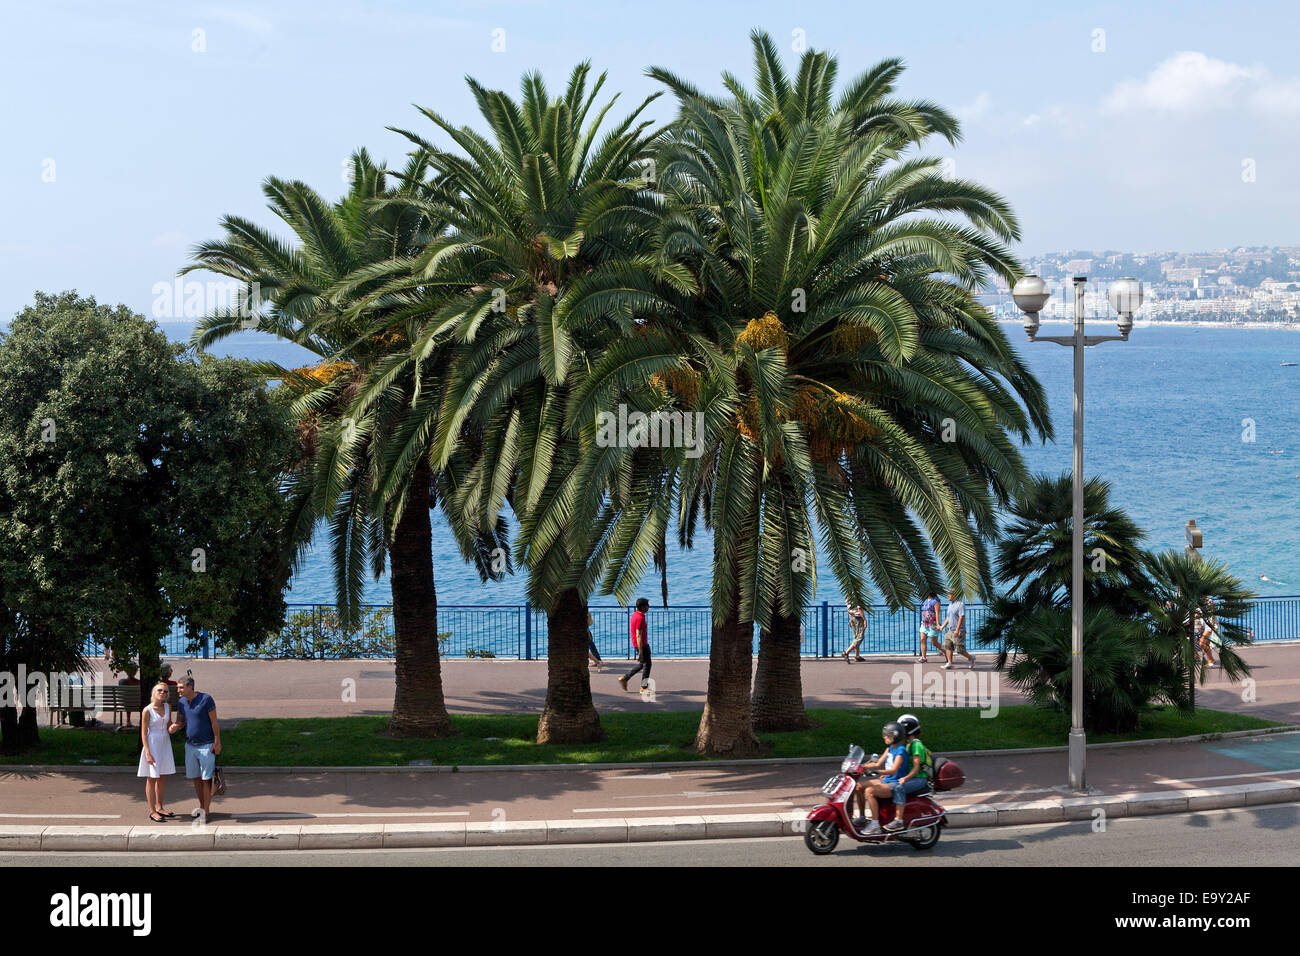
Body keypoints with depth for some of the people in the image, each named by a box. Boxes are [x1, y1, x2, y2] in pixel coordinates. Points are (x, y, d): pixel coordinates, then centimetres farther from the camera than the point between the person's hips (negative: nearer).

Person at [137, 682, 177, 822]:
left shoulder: (168, 707, 3)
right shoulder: (147, 711, -14)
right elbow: (143, 733, -12)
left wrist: (171, 728, -8)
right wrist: (148, 753, -17)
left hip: (165, 744, 6)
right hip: (152, 744, -6)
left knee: (162, 778, 14)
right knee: (152, 779, 0)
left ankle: (160, 807, 26)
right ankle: (152, 811, 5)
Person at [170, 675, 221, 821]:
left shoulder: (206, 699, -14)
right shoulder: (182, 702, 3)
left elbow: (214, 721, -11)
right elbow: (181, 721, 14)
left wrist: (217, 742, -13)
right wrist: (176, 726, -10)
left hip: (206, 746, -6)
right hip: (190, 745, 6)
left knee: (206, 779, -5)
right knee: (196, 778, 11)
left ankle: (206, 810, 0)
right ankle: (201, 806, 24)